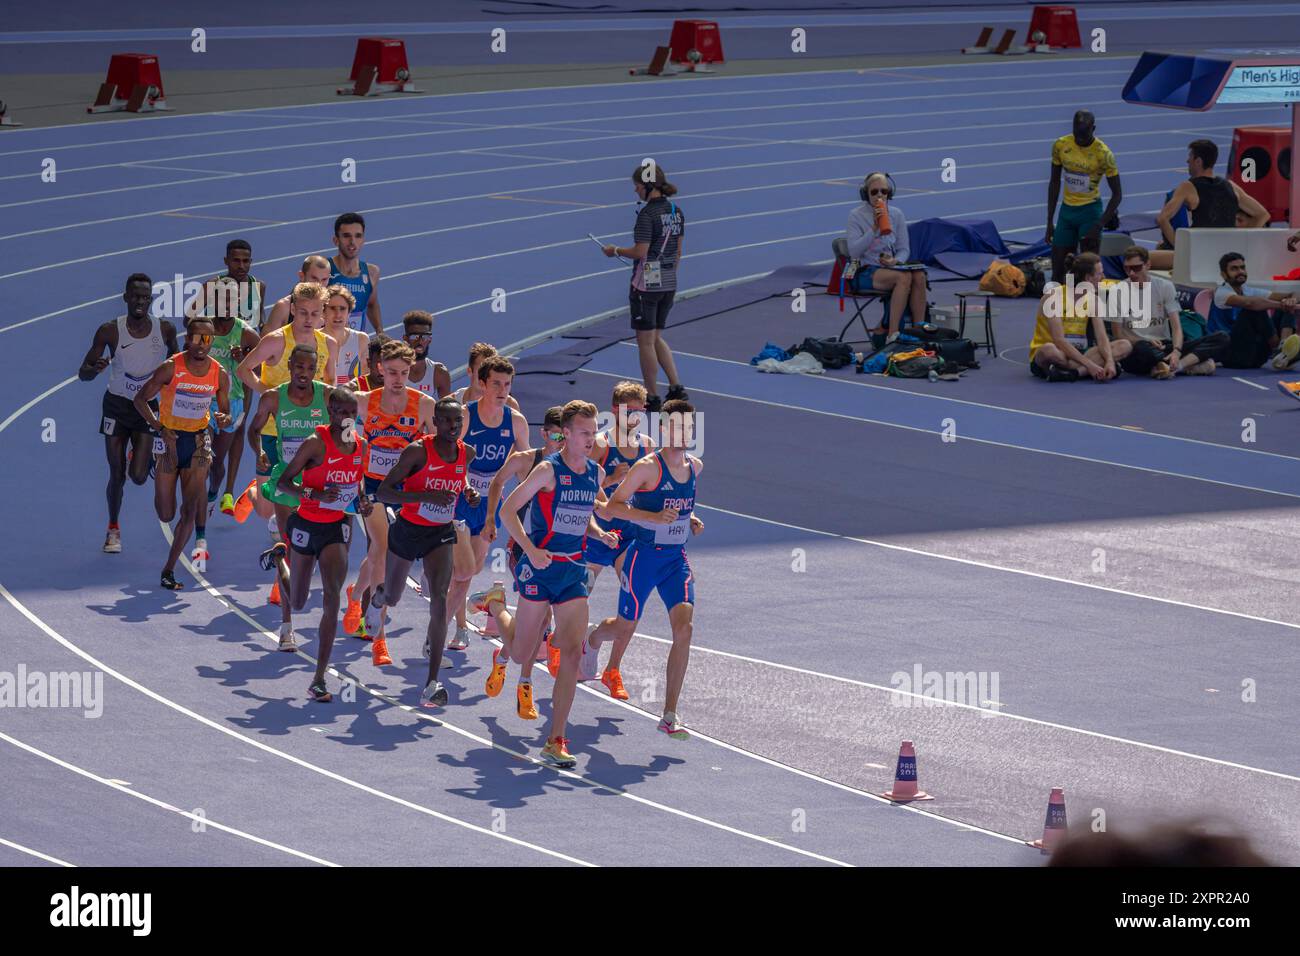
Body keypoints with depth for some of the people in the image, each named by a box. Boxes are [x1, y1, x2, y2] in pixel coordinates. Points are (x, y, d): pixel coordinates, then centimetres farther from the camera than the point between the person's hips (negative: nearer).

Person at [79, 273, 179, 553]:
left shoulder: (165, 329, -8)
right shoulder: (110, 331, -12)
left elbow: (175, 360, 15)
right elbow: (83, 373, -8)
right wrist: (95, 369, -29)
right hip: (117, 405, 0)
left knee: (139, 476, -10)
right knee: (117, 476, 1)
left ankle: (146, 456, 28)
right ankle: (113, 529, 24)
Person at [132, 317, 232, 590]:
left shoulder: (220, 375, -4)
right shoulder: (171, 368, -14)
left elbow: (225, 412, 7)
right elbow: (140, 399, -8)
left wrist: (224, 420, -18)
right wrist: (159, 427, -21)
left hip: (198, 440, 2)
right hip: (169, 439, -2)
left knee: (191, 511, -7)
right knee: (165, 515, 3)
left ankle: (169, 569, 5)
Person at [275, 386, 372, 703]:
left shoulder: (359, 445, -2)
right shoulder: (316, 443, -19)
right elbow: (282, 483, -17)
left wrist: (360, 502, -2)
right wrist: (316, 494, -33)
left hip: (337, 526, 3)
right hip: (307, 525, -3)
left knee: (332, 598, -15)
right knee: (297, 603, 15)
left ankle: (319, 679, -12)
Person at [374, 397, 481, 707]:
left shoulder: (467, 454, -4)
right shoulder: (417, 451, -20)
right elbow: (383, 492, -22)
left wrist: (468, 494, -2)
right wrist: (426, 496, -34)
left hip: (441, 533, 2)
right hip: (408, 530, -2)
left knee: (440, 598, -19)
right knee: (391, 600, 18)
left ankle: (432, 683, -22)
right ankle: (379, 591, 62)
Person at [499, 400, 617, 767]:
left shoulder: (596, 473, 7)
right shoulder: (549, 470, -12)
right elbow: (508, 510, -12)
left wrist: (599, 533, 2)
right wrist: (531, 550, -22)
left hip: (573, 572, 4)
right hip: (540, 568, -4)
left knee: (572, 653, -8)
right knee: (521, 655, 7)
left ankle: (556, 741, -7)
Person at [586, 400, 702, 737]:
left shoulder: (695, 467, 6)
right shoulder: (648, 467, -15)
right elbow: (613, 505, -15)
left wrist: (690, 519, 6)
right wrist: (655, 517, -25)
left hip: (677, 559, 4)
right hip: (644, 556, -4)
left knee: (684, 627, -14)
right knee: (625, 626, 11)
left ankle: (669, 716, -13)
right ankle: (591, 642, 53)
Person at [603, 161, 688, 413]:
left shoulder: (647, 214, -18)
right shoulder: (676, 211, 6)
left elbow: (640, 252, -21)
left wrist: (616, 251, -4)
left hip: (646, 285, -8)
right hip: (669, 283, 8)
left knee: (645, 341, 4)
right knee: (656, 338, 20)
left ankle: (652, 397, 10)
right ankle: (676, 388, 14)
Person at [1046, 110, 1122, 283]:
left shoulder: (1103, 154, -17)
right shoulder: (1060, 146, -5)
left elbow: (1117, 194, -12)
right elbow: (1054, 183, 7)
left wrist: (1098, 226, -19)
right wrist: (1050, 221, 6)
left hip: (1090, 211, -4)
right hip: (1067, 209, 4)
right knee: (1058, 271, 6)